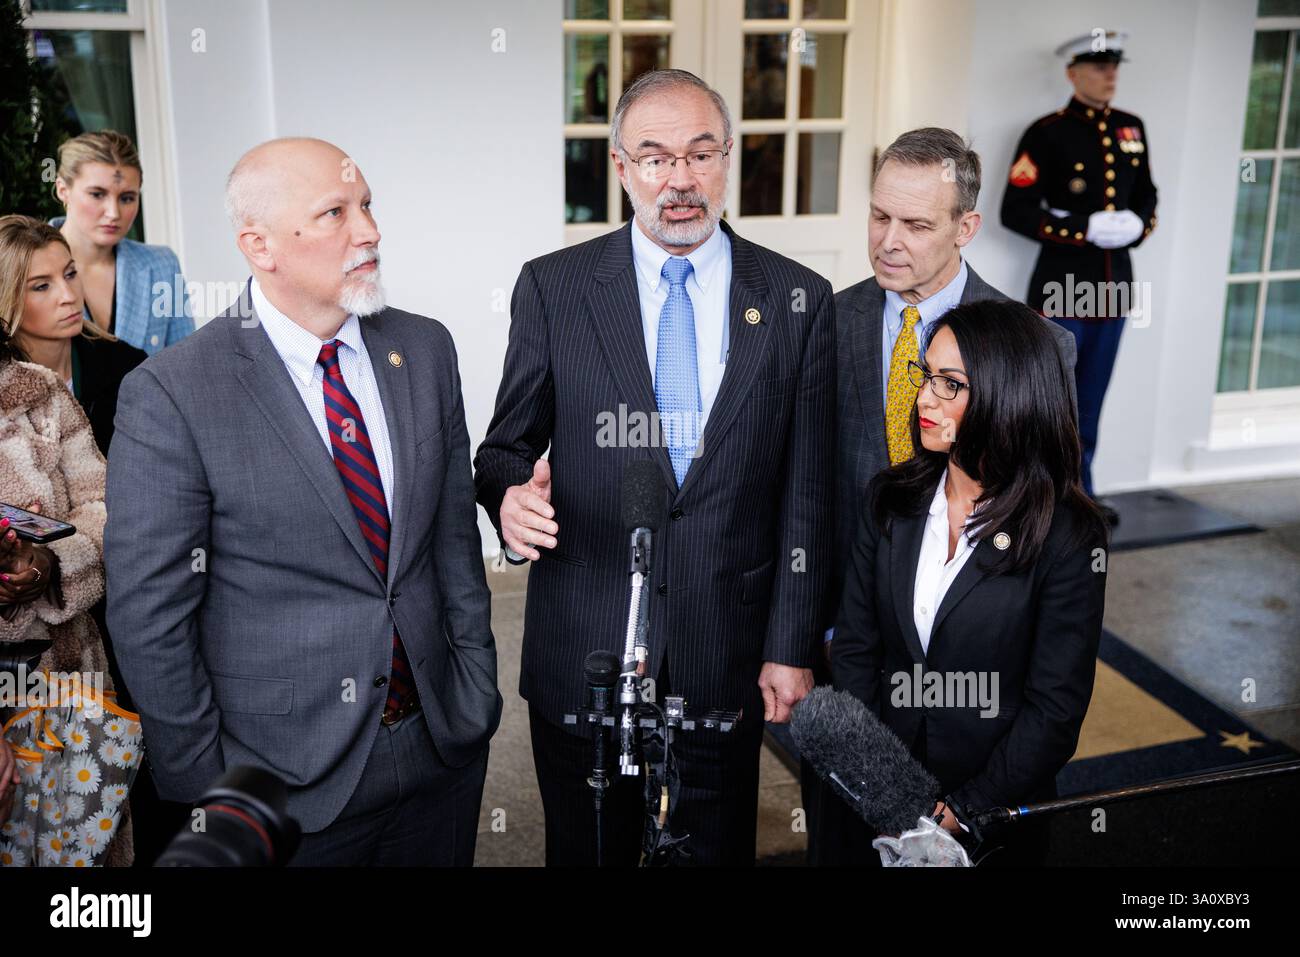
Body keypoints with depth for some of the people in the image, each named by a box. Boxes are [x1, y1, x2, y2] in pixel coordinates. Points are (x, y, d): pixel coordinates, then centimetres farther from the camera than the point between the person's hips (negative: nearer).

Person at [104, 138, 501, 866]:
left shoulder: (425, 349, 0)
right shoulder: (170, 395, -14)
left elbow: (455, 531, 7)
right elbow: (149, 616, -10)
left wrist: (477, 687, 6)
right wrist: (210, 789, -7)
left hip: (444, 743, 4)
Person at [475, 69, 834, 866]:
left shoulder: (798, 300, -1)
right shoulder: (553, 288, -3)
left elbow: (806, 493, 0)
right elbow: (507, 445, 3)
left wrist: (792, 648, -1)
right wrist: (511, 493, -22)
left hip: (727, 655, 1)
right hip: (582, 648, 0)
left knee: (718, 851, 16)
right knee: (588, 850, 16)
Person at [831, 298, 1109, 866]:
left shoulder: (1068, 535, -15)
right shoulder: (889, 500, -4)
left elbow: (1056, 706, -14)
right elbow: (854, 649, -2)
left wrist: (963, 811, -16)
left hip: (995, 815, -3)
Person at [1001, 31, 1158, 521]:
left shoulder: (1131, 128, 10)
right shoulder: (1047, 132, -9)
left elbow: (1146, 197, 18)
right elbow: (1016, 211, -12)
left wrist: (1135, 225, -5)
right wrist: (1086, 230, -19)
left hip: (1115, 285, 6)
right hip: (1061, 286, -6)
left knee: (1090, 403, 15)